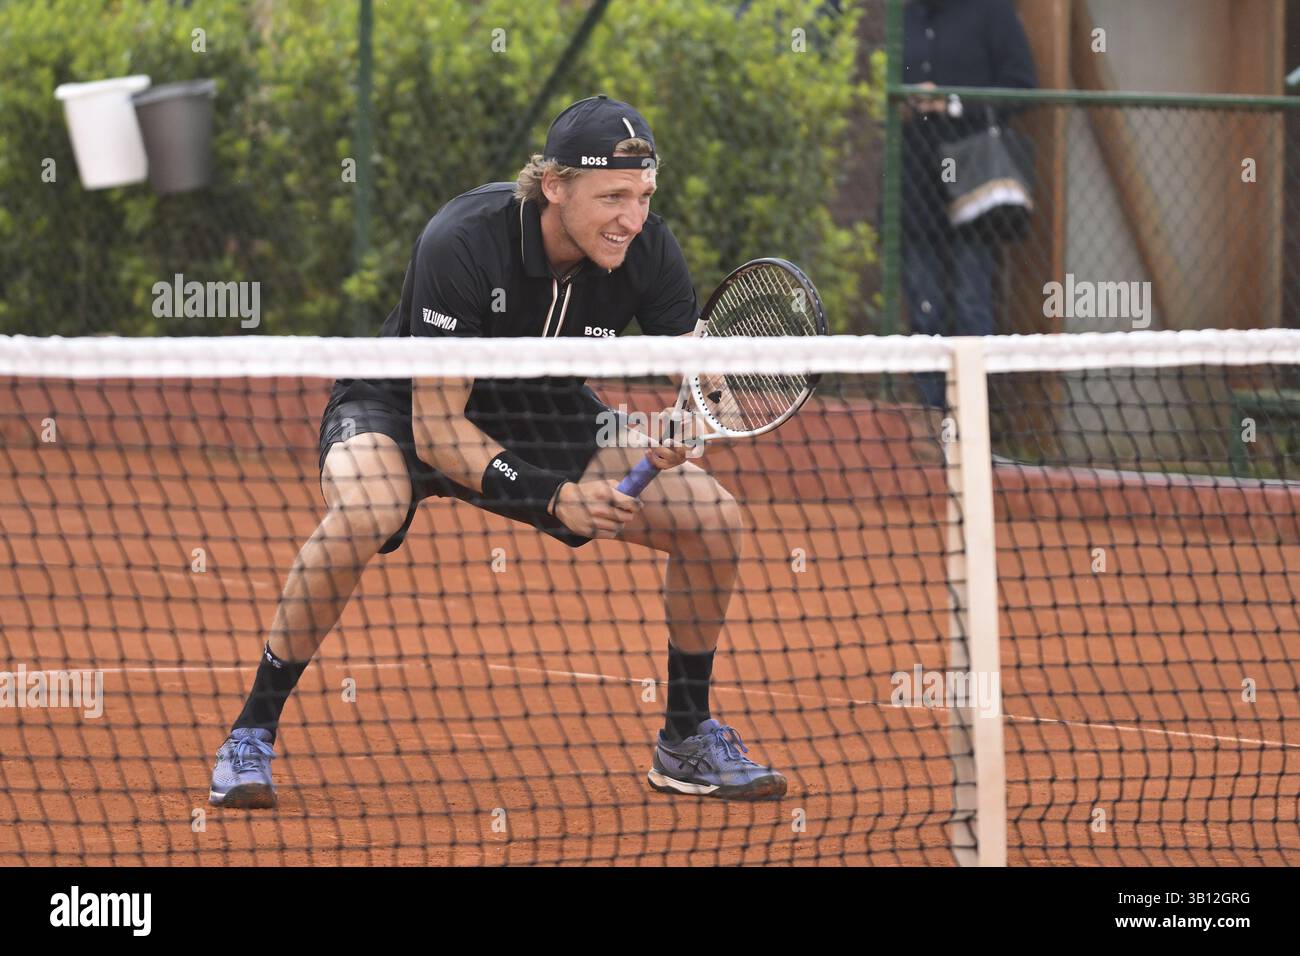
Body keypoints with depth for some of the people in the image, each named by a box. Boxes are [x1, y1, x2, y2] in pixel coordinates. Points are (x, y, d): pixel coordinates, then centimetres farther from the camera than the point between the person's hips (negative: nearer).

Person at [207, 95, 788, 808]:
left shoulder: (646, 251, -20)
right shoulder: (462, 242, -33)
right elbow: (436, 427, -30)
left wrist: (677, 438, -34)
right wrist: (553, 498, -40)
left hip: (541, 414, 5)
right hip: (402, 409, -5)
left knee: (713, 517, -12)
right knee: (364, 511, -39)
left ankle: (686, 742, 9)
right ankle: (251, 736, -21)